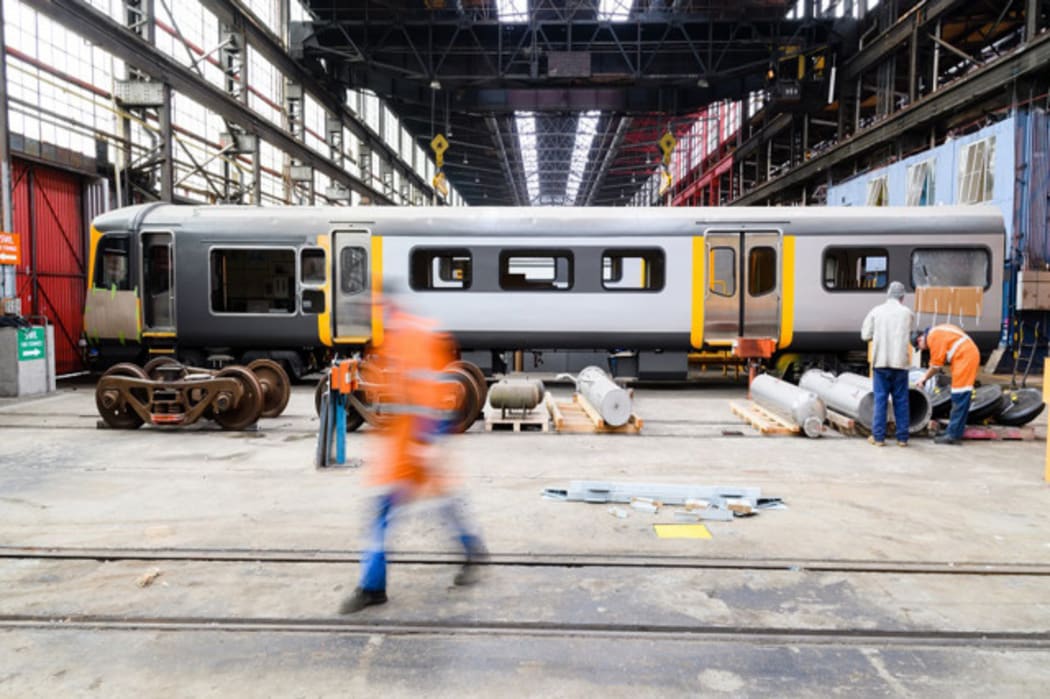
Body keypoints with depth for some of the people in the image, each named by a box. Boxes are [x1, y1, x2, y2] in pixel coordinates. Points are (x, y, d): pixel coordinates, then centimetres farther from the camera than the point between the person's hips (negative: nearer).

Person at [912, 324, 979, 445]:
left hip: (964, 357, -10)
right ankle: (953, 433, 13)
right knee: (959, 398, 11)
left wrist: (925, 378, 4)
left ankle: (954, 435, -9)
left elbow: (937, 364, -9)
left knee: (959, 398, -10)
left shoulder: (933, 336, -9)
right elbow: (939, 361, 20)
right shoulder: (938, 332, 20)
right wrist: (926, 376, 17)